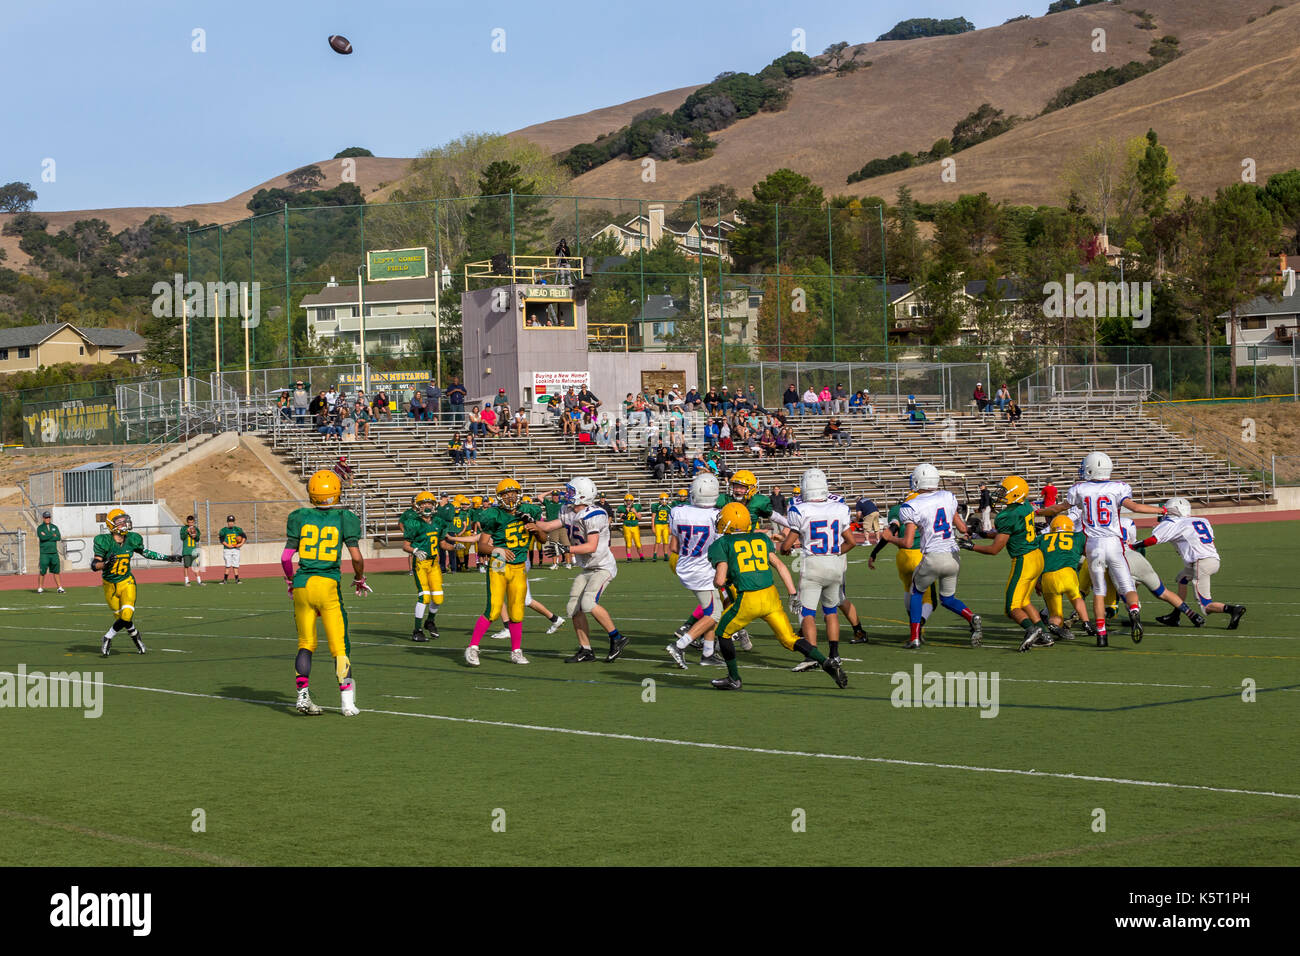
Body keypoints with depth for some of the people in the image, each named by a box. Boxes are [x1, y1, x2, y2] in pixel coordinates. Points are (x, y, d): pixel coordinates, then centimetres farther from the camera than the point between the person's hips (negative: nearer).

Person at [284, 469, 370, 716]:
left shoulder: (300, 517, 3)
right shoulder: (344, 519, -2)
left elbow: (286, 557, 3)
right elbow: (356, 557, -5)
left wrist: (290, 581, 20)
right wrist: (360, 580, 14)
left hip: (302, 584, 2)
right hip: (328, 584, -2)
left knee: (305, 644, 14)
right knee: (340, 646, 4)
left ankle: (303, 694, 5)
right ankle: (347, 702, 1)